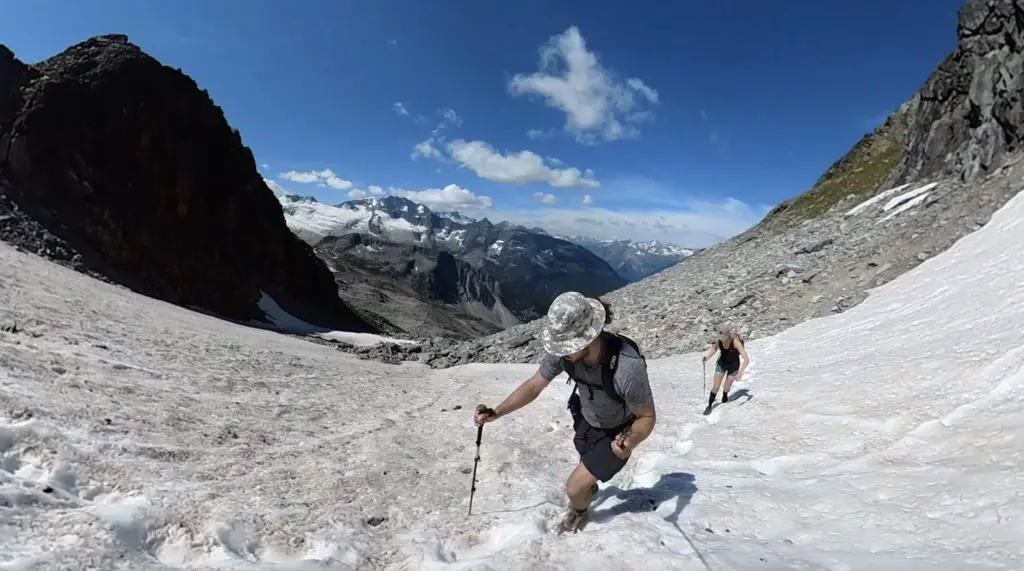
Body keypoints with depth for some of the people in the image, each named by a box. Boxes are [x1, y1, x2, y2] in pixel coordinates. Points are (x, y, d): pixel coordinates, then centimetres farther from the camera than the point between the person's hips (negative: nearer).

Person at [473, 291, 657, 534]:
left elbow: (647, 417, -29)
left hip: (618, 433, -5)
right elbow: (534, 386, -16)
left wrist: (630, 442, -49)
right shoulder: (563, 351, -30)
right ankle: (590, 487, 68)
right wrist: (496, 412, -26)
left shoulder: (628, 368, -45)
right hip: (586, 420, 5)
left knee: (574, 488, -4)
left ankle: (579, 512, 33)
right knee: (587, 464, 32)